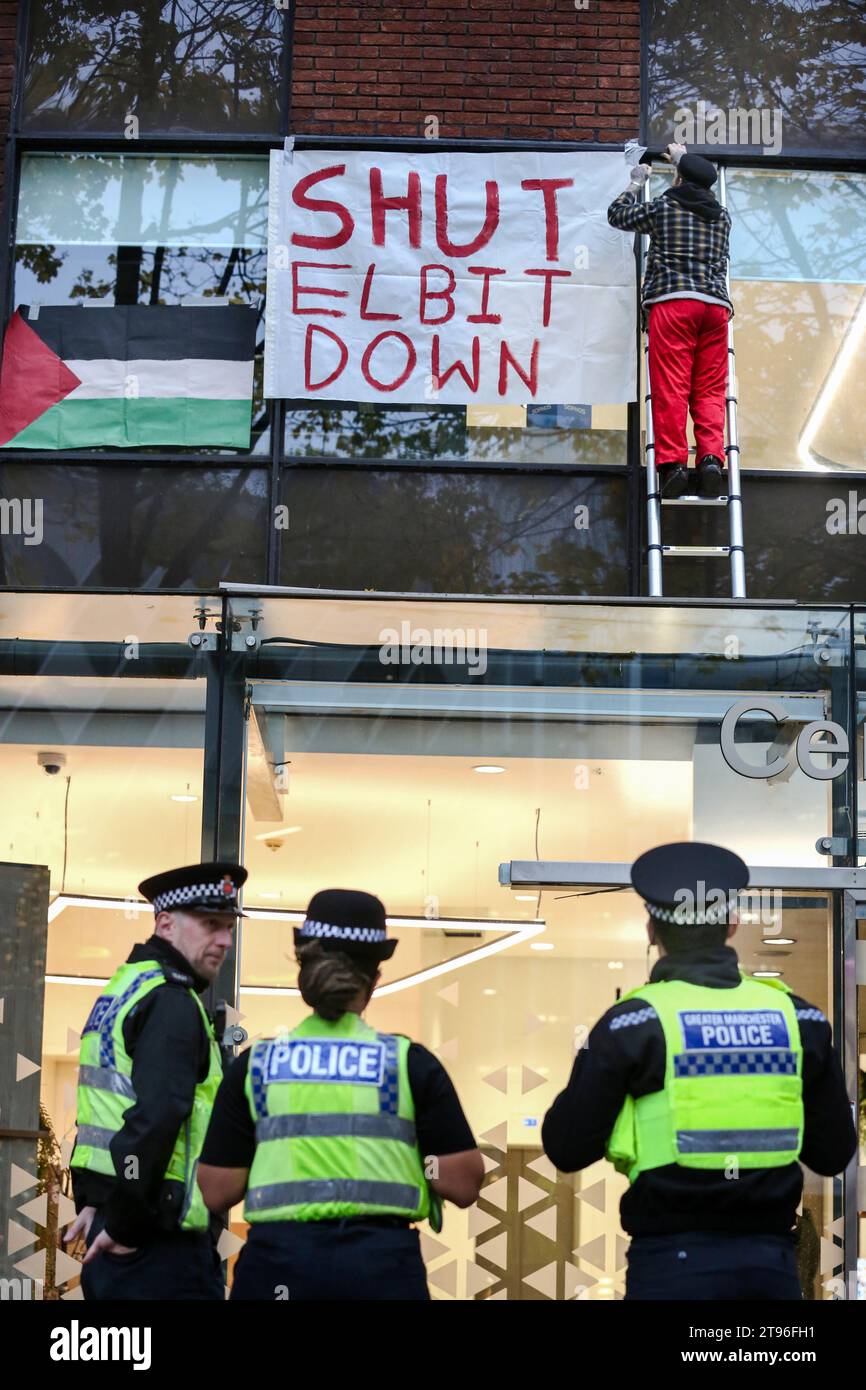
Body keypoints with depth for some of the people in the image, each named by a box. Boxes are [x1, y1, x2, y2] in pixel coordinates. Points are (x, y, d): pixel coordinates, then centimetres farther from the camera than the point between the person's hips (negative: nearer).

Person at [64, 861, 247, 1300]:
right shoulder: (172, 1004, -14)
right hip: (161, 1242, -10)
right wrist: (125, 1225, -18)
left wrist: (90, 1199, 16)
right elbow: (157, 1118, -26)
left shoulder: (120, 989, 17)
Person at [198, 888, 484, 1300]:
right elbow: (463, 1184, -2)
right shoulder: (411, 1063, 0)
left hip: (278, 1259, 1)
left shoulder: (254, 1066, 4)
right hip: (382, 1264, -1)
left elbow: (217, 1191, 4)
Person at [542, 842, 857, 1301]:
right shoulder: (798, 1017, 2)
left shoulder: (632, 1023, -9)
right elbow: (833, 1154, 8)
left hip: (673, 1262, -3)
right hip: (773, 1260, 3)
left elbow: (567, 1150, -5)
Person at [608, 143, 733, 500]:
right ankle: (711, 460, -16)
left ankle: (673, 463, -19)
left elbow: (617, 214, 25)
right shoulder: (722, 215, 21)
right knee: (710, 390, 1)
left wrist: (636, 183, 42)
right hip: (716, 303, 4)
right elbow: (702, 192, 46)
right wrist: (684, 160, 60)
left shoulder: (663, 207, 9)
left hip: (671, 300, -3)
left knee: (670, 386, -10)